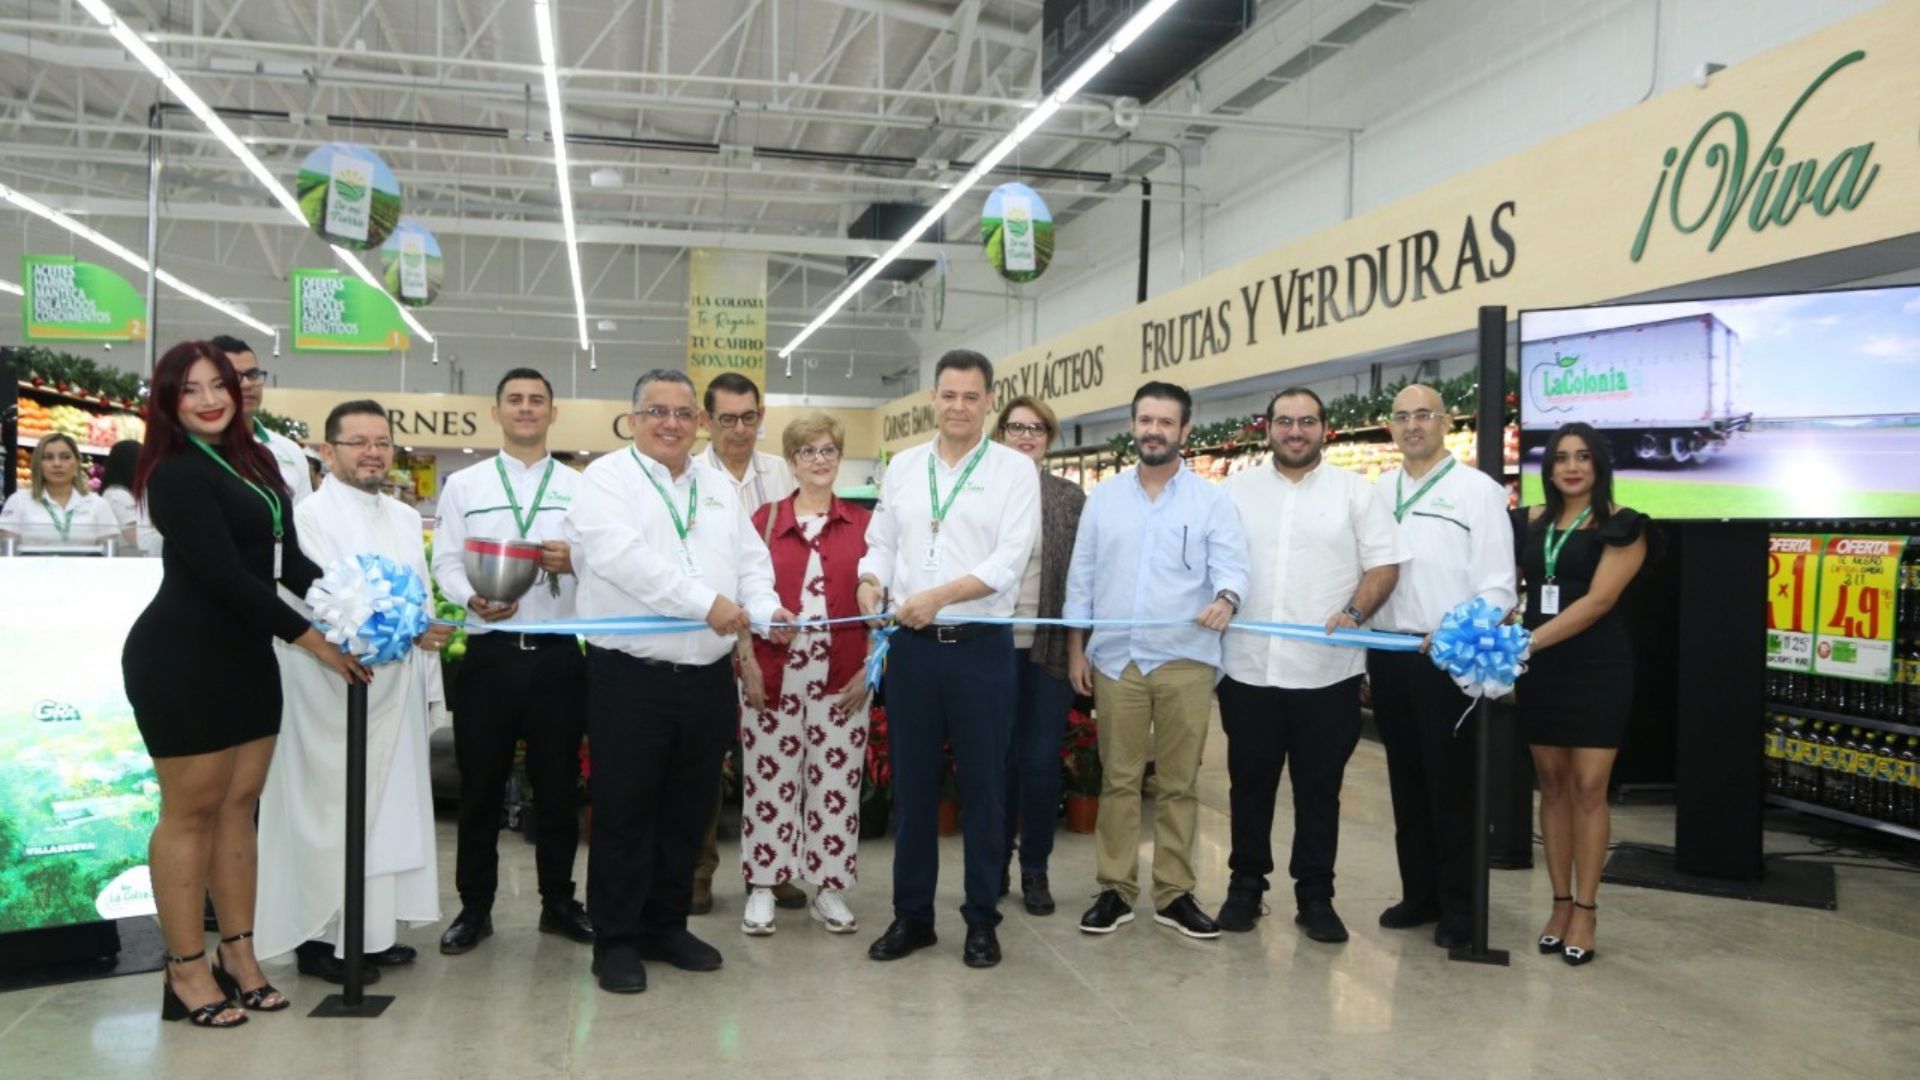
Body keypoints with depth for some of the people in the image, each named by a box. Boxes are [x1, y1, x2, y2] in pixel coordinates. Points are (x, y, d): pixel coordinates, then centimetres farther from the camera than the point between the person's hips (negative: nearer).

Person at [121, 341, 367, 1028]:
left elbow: (287, 560, 9)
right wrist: (311, 639, -18)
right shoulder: (177, 473, -13)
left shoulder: (254, 462, 10)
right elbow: (223, 576, -20)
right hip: (181, 661, -7)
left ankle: (238, 957, 20)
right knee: (191, 811, 1)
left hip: (246, 656, 8)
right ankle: (187, 971, 12)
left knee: (239, 804, 11)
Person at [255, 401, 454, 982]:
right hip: (335, 690, -8)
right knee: (332, 809, -1)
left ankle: (373, 929, 22)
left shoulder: (405, 519, 15)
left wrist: (428, 678, 14)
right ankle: (323, 937, 9)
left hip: (398, 690, 8)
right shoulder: (311, 516, -8)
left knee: (391, 805, 11)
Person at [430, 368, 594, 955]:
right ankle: (475, 906, 20)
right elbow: (445, 562, 1)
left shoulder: (579, 487, 9)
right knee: (480, 786, 7)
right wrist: (473, 598, -19)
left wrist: (575, 562, -15)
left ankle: (558, 901, 23)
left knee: (559, 785, 9)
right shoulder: (463, 484, 8)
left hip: (558, 653, 1)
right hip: (490, 652, 0)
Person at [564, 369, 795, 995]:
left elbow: (751, 559, 13)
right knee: (625, 812, 3)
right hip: (630, 676, -5)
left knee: (687, 810, 14)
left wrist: (765, 610, -8)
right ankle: (616, 939, 17)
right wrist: (706, 603, -23)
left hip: (708, 677, 6)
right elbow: (624, 556, -19)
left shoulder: (718, 485, 16)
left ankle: (667, 926, 28)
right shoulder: (606, 479, -3)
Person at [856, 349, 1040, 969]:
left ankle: (982, 919, 18)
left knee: (983, 786, 5)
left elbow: (1010, 559, -12)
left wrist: (939, 595, -23)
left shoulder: (1014, 469, -2)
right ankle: (911, 914, 23)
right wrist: (870, 581, -10)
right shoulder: (903, 467, 11)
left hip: (981, 646, -3)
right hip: (912, 646, 4)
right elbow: (881, 542, 12)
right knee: (911, 784, 10)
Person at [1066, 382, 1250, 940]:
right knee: (1118, 780, 7)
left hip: (1185, 660, -1)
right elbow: (1082, 574, 11)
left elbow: (1232, 565, -8)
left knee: (1179, 783, 6)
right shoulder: (1104, 496, 10)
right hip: (1115, 658, 2)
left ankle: (1175, 893, 16)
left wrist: (1225, 600, -30)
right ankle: (1115, 889, 16)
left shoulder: (1212, 500, 3)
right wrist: (1076, 646, 6)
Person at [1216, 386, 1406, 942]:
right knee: (1250, 784, 11)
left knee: (1319, 789, 7)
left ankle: (1315, 895, 19)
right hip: (1249, 667, 1)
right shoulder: (1237, 488, 9)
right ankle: (1246, 886, 24)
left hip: (1327, 670, -1)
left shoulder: (1353, 490, 4)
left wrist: (1355, 613, -15)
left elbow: (1384, 564, 0)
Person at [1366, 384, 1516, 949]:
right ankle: (1419, 893, 26)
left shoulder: (1477, 489, -5)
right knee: (1406, 781, 14)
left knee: (1452, 784, 2)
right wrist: (1363, 656, 9)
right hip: (1387, 654, 5)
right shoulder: (1379, 492, 12)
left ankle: (1458, 907, 14)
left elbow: (1497, 585, -9)